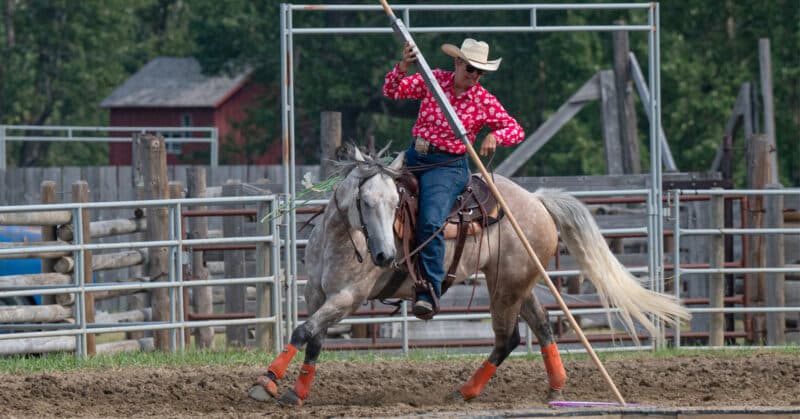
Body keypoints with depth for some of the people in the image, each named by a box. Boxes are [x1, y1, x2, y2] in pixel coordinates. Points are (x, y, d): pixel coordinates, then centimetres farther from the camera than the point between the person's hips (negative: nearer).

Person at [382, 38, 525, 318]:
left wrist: (495, 136, -24)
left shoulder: (484, 101, -4)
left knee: (430, 222, -26)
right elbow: (392, 91, -3)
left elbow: (516, 130, -2)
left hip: (447, 166, -5)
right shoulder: (433, 80, 2)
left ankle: (430, 292, -24)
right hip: (414, 157, 5)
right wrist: (403, 67, -22)